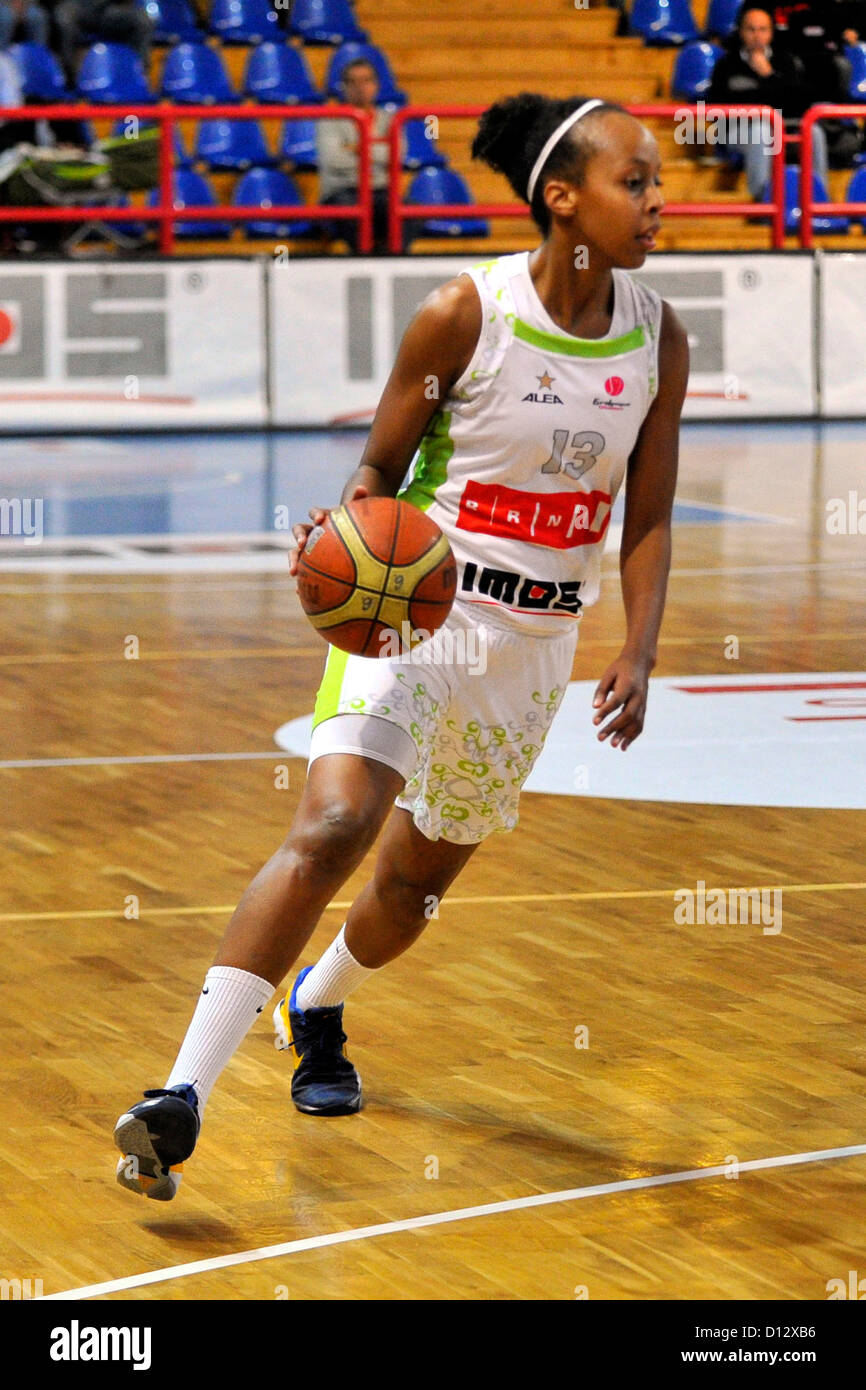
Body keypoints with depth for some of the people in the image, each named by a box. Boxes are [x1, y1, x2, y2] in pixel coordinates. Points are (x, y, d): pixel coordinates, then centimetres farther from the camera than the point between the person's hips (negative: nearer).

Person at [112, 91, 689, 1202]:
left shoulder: (657, 339, -2)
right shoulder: (463, 315, -14)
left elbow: (648, 519, 4)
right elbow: (381, 464, -3)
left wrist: (639, 653, -9)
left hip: (536, 638, 5)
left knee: (420, 877, 17)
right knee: (332, 828, -26)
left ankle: (316, 1007, 51)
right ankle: (182, 1094, -28)